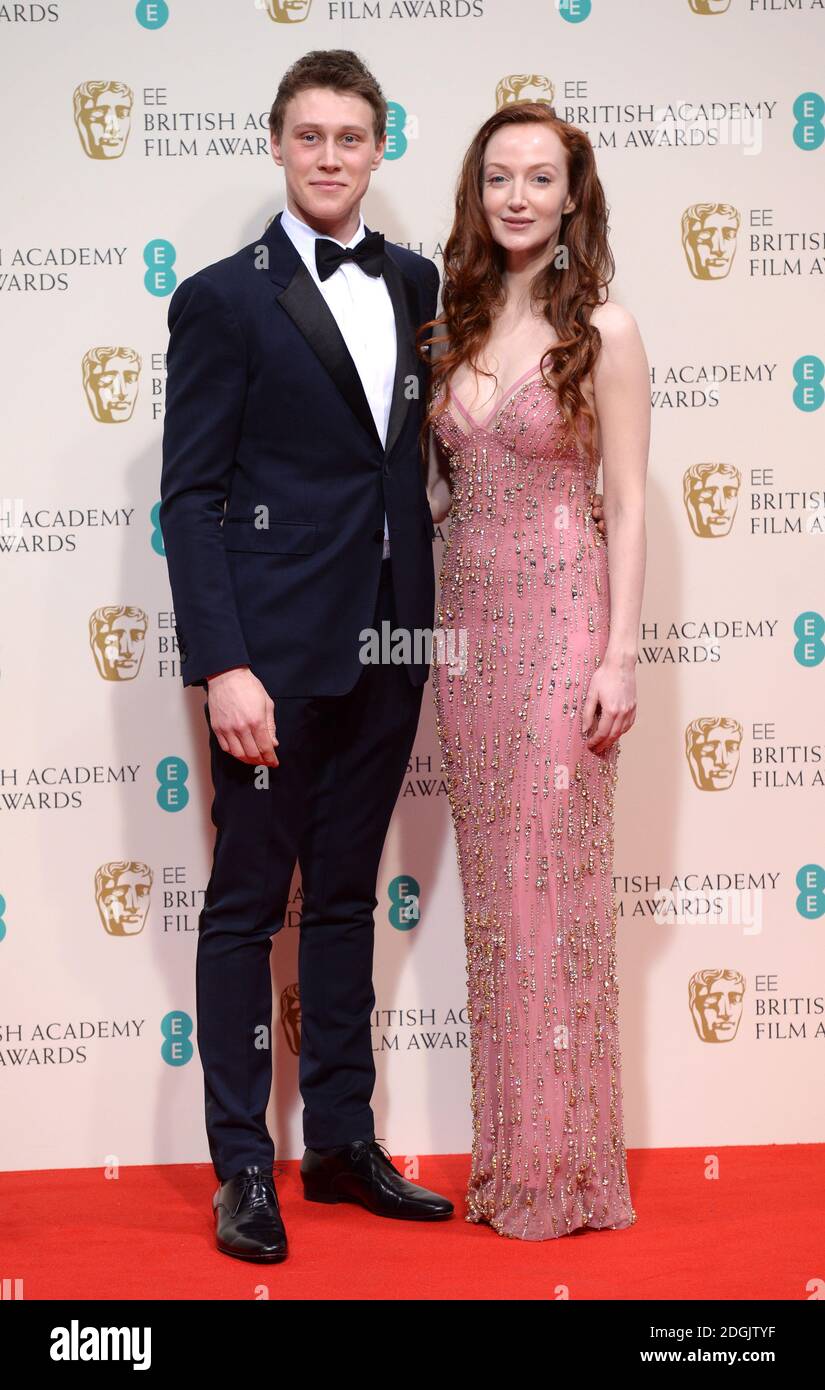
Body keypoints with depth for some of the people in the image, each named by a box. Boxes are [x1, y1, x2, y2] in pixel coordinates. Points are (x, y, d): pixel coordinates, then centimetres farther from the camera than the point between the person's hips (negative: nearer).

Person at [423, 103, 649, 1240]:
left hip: (560, 615, -5)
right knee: (491, 880, 8)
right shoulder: (454, 324, 11)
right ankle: (505, 1156, 18)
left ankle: (565, 1167, 10)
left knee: (554, 879, -2)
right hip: (466, 613, 5)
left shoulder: (603, 330, -4)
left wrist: (621, 654, -12)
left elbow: (628, 504, -6)